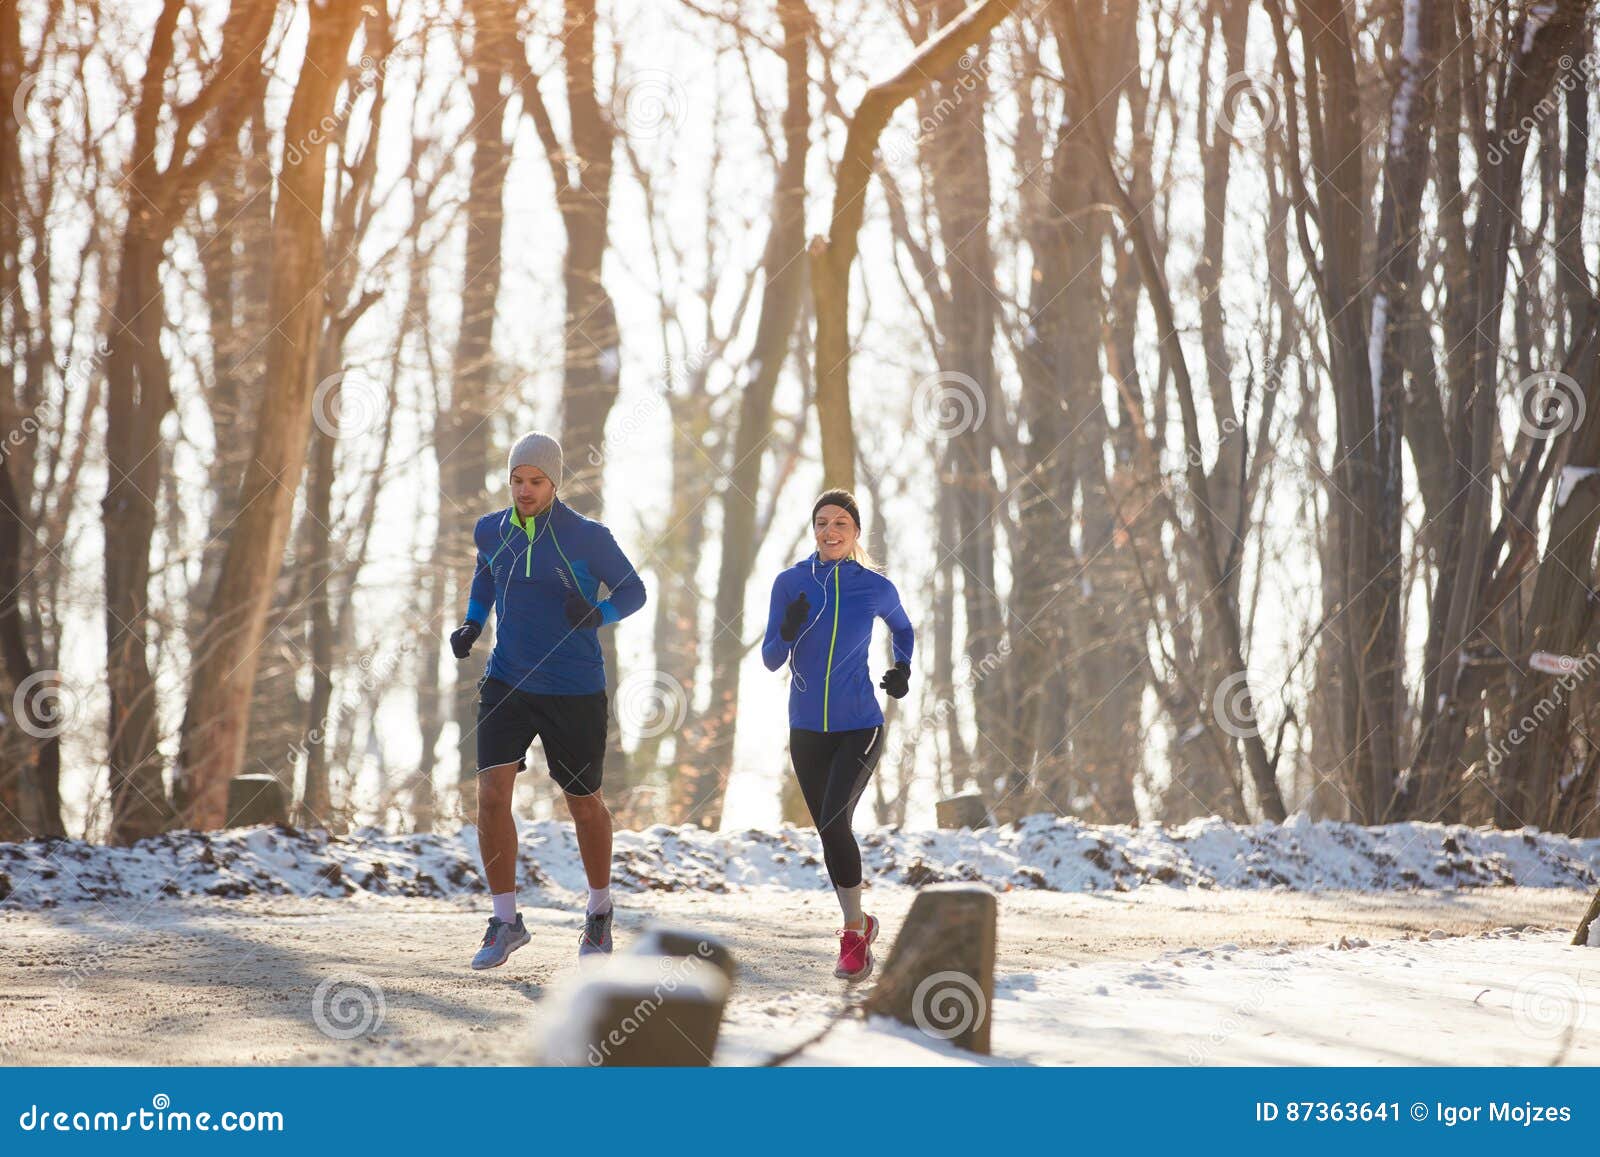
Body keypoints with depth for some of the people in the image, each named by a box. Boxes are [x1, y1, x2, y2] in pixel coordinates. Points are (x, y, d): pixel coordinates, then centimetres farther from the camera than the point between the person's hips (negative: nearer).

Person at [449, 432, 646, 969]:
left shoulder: (588, 537, -12)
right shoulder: (491, 530, 0)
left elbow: (634, 590, -2)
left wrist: (599, 613, -22)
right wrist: (471, 623, 7)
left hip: (576, 693, -2)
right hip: (507, 683, 2)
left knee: (584, 803, 11)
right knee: (492, 794, -14)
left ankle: (600, 910, 35)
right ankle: (506, 920, -2)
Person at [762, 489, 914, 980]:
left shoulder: (876, 588, -3)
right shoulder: (790, 583, -2)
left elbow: (903, 630, 19)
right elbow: (771, 660, -2)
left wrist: (903, 671, 6)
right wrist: (788, 633, -20)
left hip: (859, 727, -3)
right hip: (807, 730, 3)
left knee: (833, 823, -19)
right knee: (830, 830, 10)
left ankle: (854, 931, -4)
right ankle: (859, 924, 30)